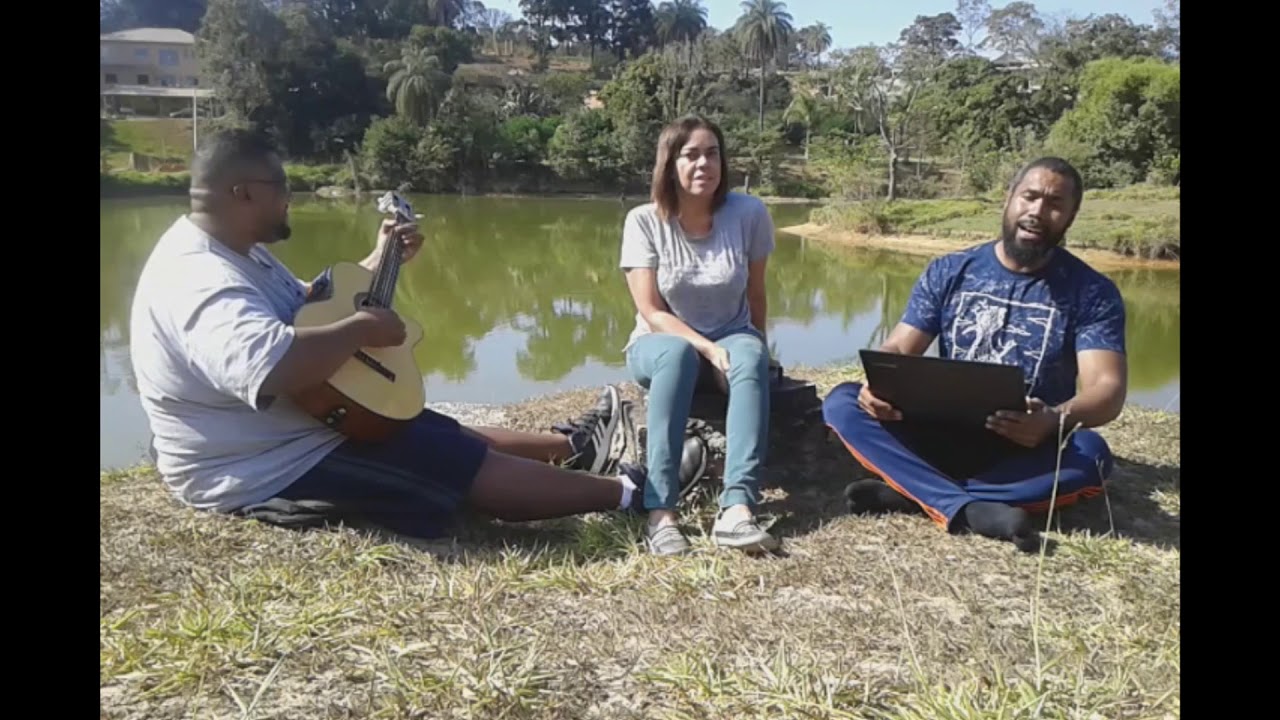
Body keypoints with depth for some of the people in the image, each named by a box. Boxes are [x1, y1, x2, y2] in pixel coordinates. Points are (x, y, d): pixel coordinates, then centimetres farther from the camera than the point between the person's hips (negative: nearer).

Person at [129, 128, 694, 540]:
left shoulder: (231, 252, 8)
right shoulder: (202, 280, -28)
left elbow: (305, 304, 20)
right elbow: (268, 365, -45)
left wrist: (379, 263, 10)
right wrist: (362, 329, -30)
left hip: (300, 426, 11)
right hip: (265, 475, -11)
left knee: (448, 437, 16)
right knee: (471, 469, -9)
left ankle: (574, 444, 29)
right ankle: (628, 490, -1)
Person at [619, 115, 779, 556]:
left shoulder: (749, 213, -12)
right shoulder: (644, 221, -14)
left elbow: (755, 297, 0)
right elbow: (652, 312, -17)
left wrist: (755, 351, 1)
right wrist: (708, 348, -28)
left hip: (730, 341, 1)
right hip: (660, 345, -1)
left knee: (749, 354, -34)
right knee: (678, 354, -37)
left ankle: (737, 509, -46)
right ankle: (661, 511, -42)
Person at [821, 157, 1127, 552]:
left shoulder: (1093, 292, -3)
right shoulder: (949, 272, 3)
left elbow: (1107, 388, -12)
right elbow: (897, 350, 0)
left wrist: (1054, 420, -36)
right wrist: (878, 386, -25)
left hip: (1026, 449, -1)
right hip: (942, 435, 2)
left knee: (1089, 453, -35)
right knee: (843, 402, -22)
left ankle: (912, 495, -33)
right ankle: (970, 509, -39)